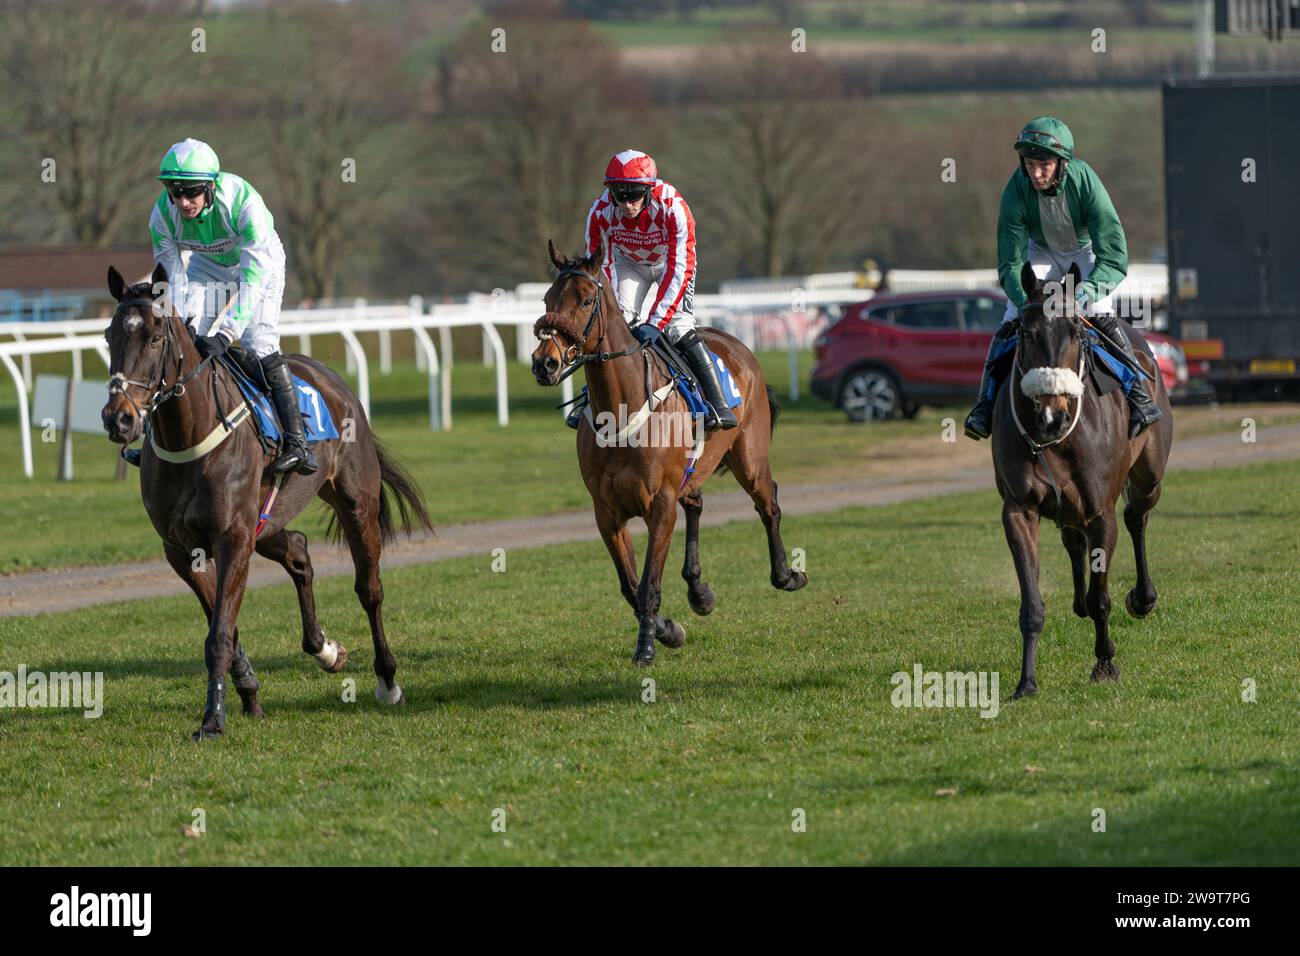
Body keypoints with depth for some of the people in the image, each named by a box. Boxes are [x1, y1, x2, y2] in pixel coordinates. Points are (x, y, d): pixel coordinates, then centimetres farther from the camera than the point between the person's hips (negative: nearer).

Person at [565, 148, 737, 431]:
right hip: (628, 262, 3)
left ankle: (719, 404, -16)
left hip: (670, 260, -3)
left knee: (678, 326, -20)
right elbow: (599, 267, -20)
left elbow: (678, 270, -38)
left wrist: (655, 322, -43)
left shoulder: (673, 207, -39)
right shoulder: (601, 212, -31)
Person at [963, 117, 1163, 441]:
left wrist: (1089, 288, -56)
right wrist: (1025, 300, -46)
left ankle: (1138, 394, -12)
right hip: (1042, 250, 2)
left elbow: (1114, 257, -37)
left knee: (1099, 314, -22)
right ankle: (986, 401, -1)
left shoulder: (1085, 181, -37)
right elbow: (1011, 264, -26)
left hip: (1089, 247, -2)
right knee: (1012, 320, -11)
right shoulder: (1016, 191, -31)